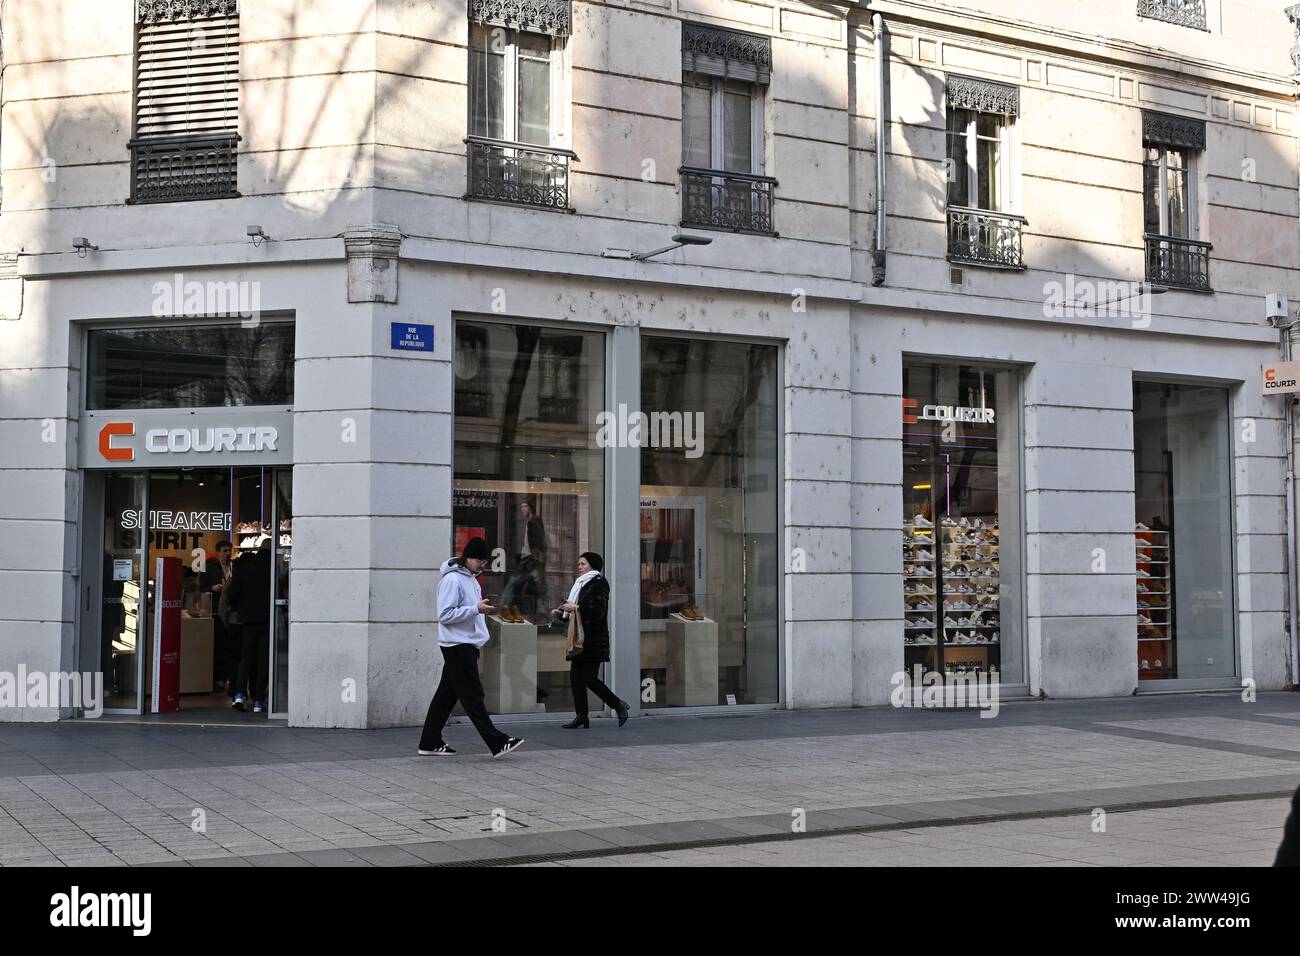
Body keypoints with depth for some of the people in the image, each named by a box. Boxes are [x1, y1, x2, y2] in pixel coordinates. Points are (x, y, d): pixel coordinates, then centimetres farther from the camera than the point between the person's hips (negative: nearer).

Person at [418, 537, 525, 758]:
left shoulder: (471, 579, 15)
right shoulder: (452, 580, -14)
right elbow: (445, 615, -19)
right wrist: (476, 609, -22)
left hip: (467, 645, 10)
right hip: (457, 645, -10)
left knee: (447, 694, 12)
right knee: (473, 696, -7)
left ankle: (430, 743, 17)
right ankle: (497, 742, -8)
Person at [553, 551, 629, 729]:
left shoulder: (599, 583, -8)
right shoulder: (581, 584, 19)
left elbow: (598, 611, -18)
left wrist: (576, 608, -20)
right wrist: (561, 613, 9)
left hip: (594, 640, -9)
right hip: (581, 640, 9)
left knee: (590, 679, -10)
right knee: (576, 678, 3)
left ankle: (618, 705, 6)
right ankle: (581, 716, 7)